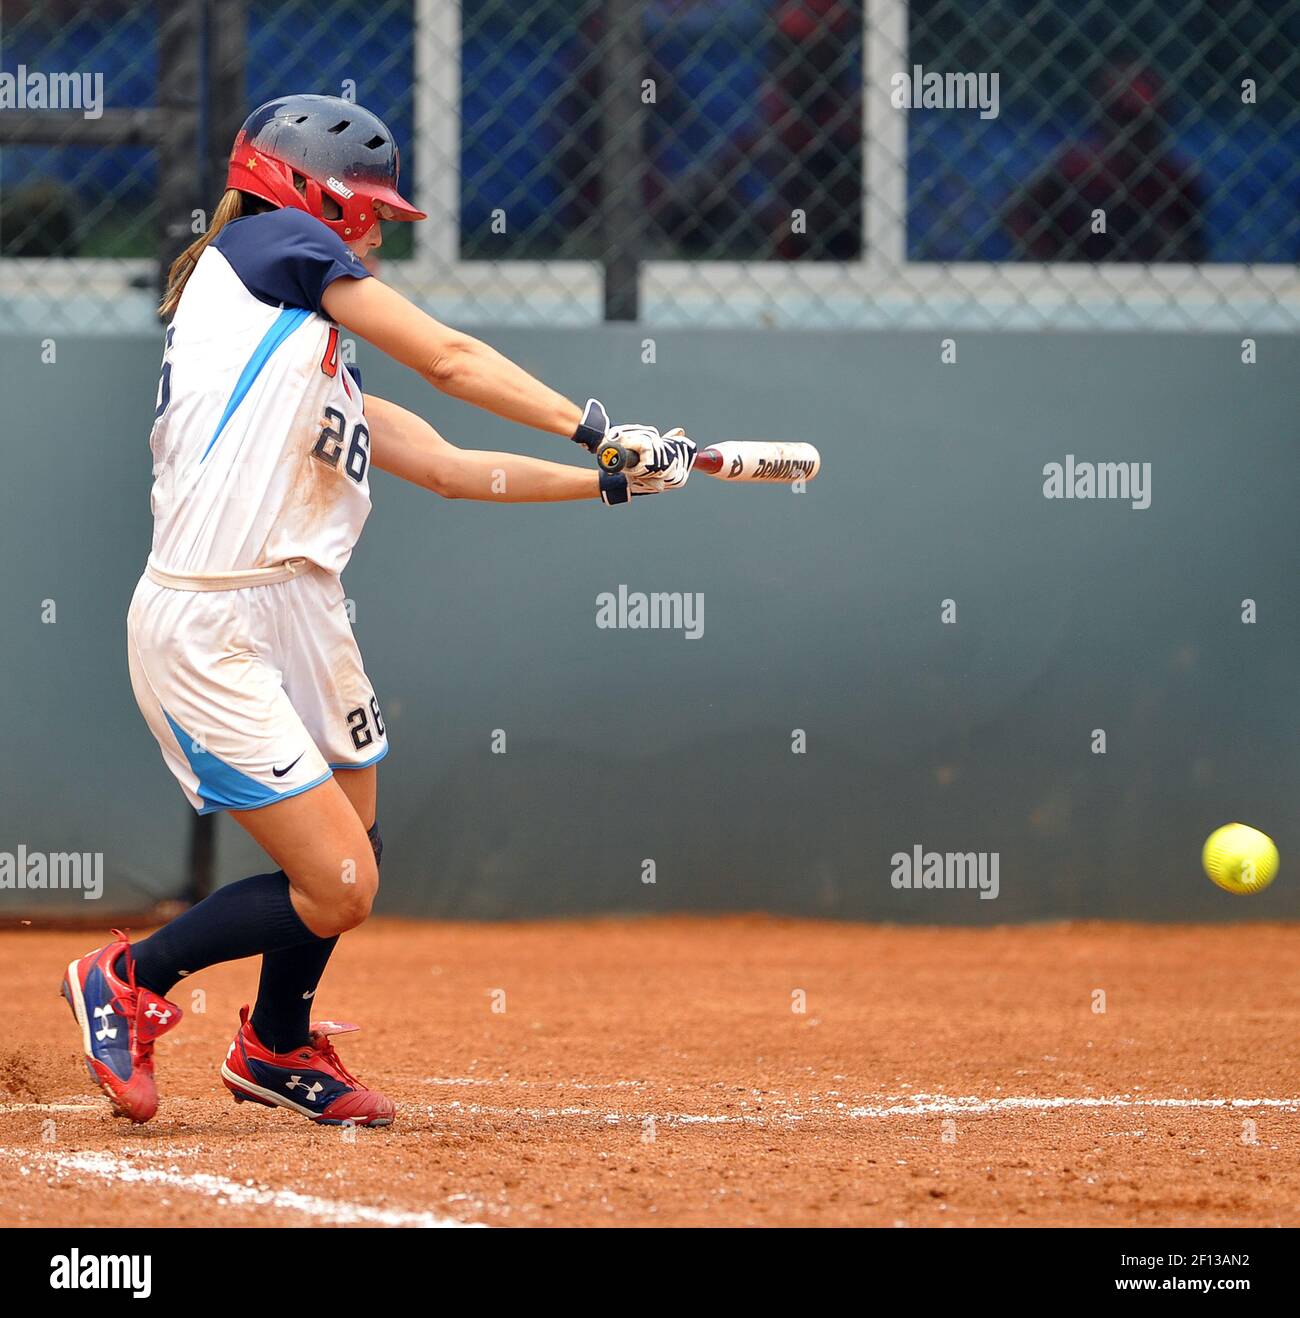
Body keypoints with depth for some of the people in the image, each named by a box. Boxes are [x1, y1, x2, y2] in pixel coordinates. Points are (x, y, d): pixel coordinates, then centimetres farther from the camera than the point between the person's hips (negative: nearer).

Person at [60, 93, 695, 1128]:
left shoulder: (322, 364, 22)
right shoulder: (272, 241, -2)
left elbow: (450, 467, 18)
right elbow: (450, 360, -4)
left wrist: (613, 481, 12)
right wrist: (600, 429, -2)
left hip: (304, 612, 10)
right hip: (208, 627, -10)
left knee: (350, 859, 18)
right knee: (337, 890, -9)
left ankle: (279, 1047, 41)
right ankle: (130, 983, 11)